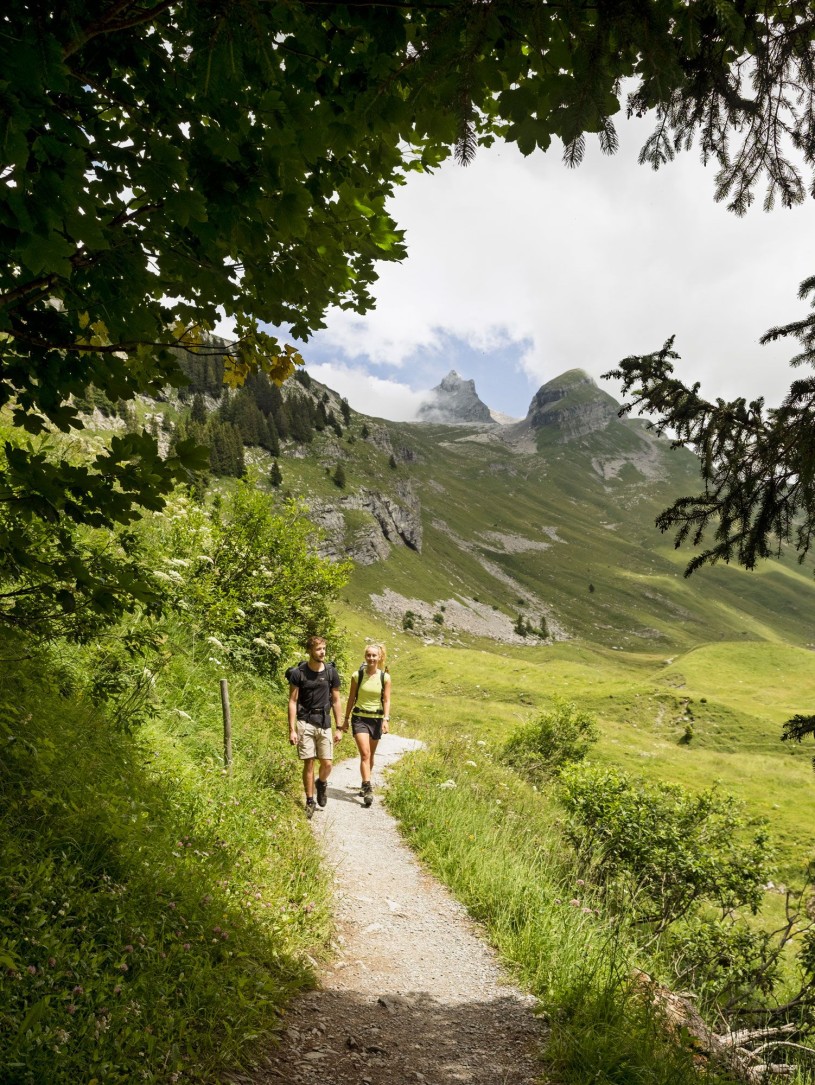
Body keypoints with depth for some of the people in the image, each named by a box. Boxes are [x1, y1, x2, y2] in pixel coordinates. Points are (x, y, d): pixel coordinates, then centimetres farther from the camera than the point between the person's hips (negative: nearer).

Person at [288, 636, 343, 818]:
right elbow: (292, 702, -3)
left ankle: (322, 783, 32)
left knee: (327, 764, -2)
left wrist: (339, 728, 6)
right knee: (308, 763, -2)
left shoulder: (331, 672, 2)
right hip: (305, 723, -2)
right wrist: (291, 730, -8)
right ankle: (310, 802, 12)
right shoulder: (298, 673, -5)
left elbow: (336, 701, 8)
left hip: (324, 723, 2)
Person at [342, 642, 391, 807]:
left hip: (376, 719, 1)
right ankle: (368, 788, -16)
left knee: (370, 755, 13)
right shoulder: (357, 675, -3)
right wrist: (346, 718, 8)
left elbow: (387, 700, -2)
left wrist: (386, 719, -14)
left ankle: (365, 784, 30)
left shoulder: (385, 677, -2)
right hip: (359, 718, -1)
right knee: (364, 754, -13)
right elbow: (351, 698, 5)